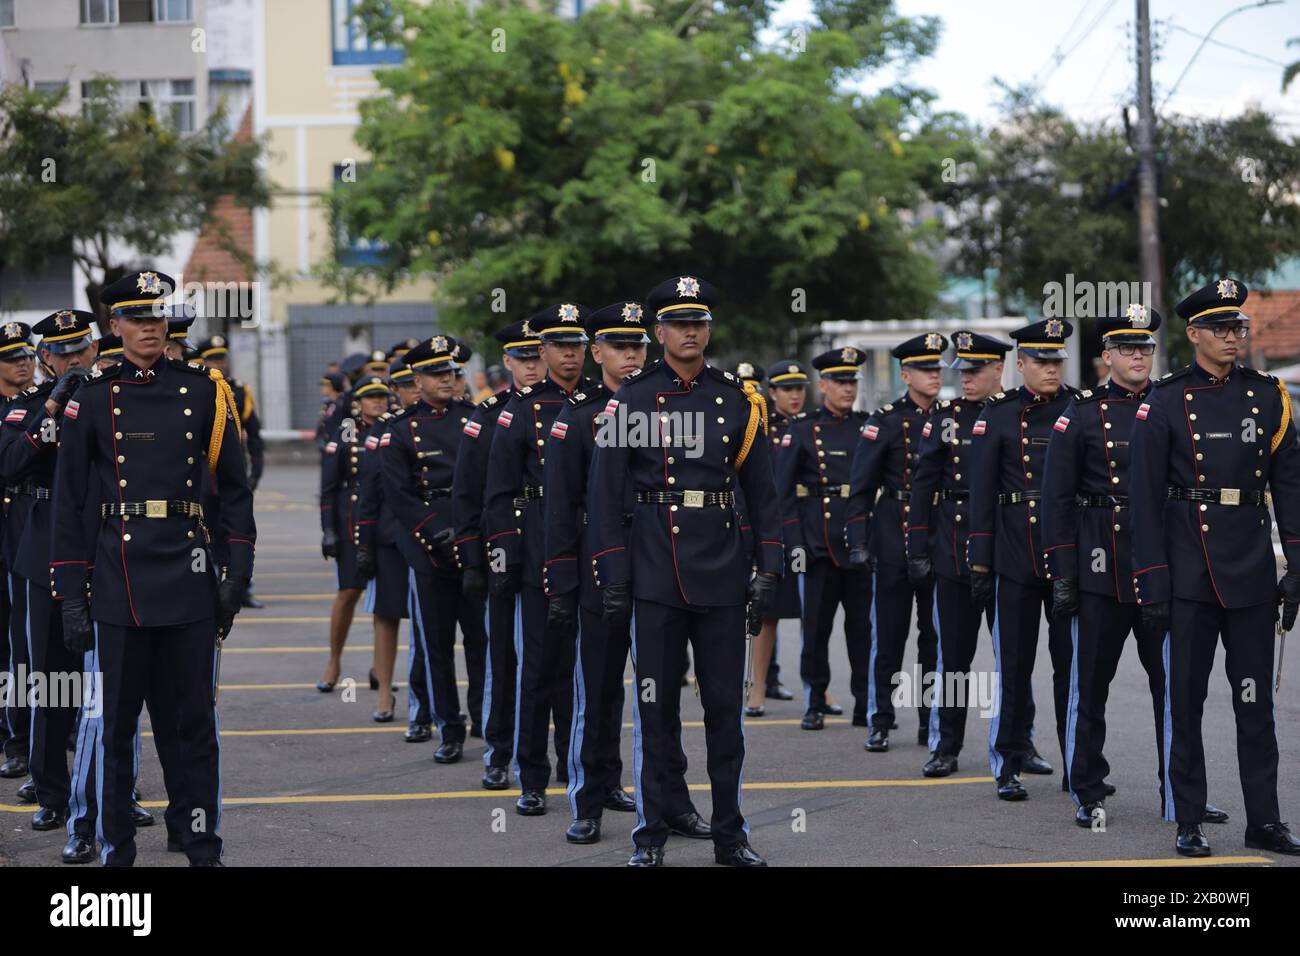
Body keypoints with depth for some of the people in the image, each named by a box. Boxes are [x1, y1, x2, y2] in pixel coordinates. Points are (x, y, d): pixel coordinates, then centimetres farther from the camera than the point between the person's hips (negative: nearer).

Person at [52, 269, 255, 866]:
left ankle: (204, 849, 12)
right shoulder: (93, 399, 4)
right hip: (119, 583, 0)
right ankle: (116, 850, 15)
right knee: (115, 722, 5)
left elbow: (234, 487, 10)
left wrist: (237, 571, 2)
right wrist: (71, 595, -1)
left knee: (195, 720, 4)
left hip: (189, 581, 1)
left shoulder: (203, 392, 7)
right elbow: (69, 502, 4)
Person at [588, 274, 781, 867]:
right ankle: (651, 834, 12)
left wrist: (767, 569, 1)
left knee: (725, 705, 6)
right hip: (654, 574, -2)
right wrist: (611, 576, -6)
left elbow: (761, 490, 9)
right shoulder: (631, 400, 1)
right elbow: (606, 494, 0)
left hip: (722, 573, 2)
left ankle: (729, 834, 16)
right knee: (655, 707, 3)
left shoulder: (738, 400, 7)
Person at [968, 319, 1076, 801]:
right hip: (1015, 555, -1)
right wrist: (979, 562, -3)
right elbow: (981, 492, 1)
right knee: (1014, 661, 3)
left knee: (1072, 658, 5)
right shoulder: (998, 416, 1)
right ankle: (1009, 764, 11)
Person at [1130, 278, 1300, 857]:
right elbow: (1144, 500, -4)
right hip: (1189, 577, -2)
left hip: (1253, 572, 2)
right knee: (1185, 701, 4)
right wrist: (1152, 586, -8)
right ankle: (1188, 824, 13)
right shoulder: (1164, 403, -3)